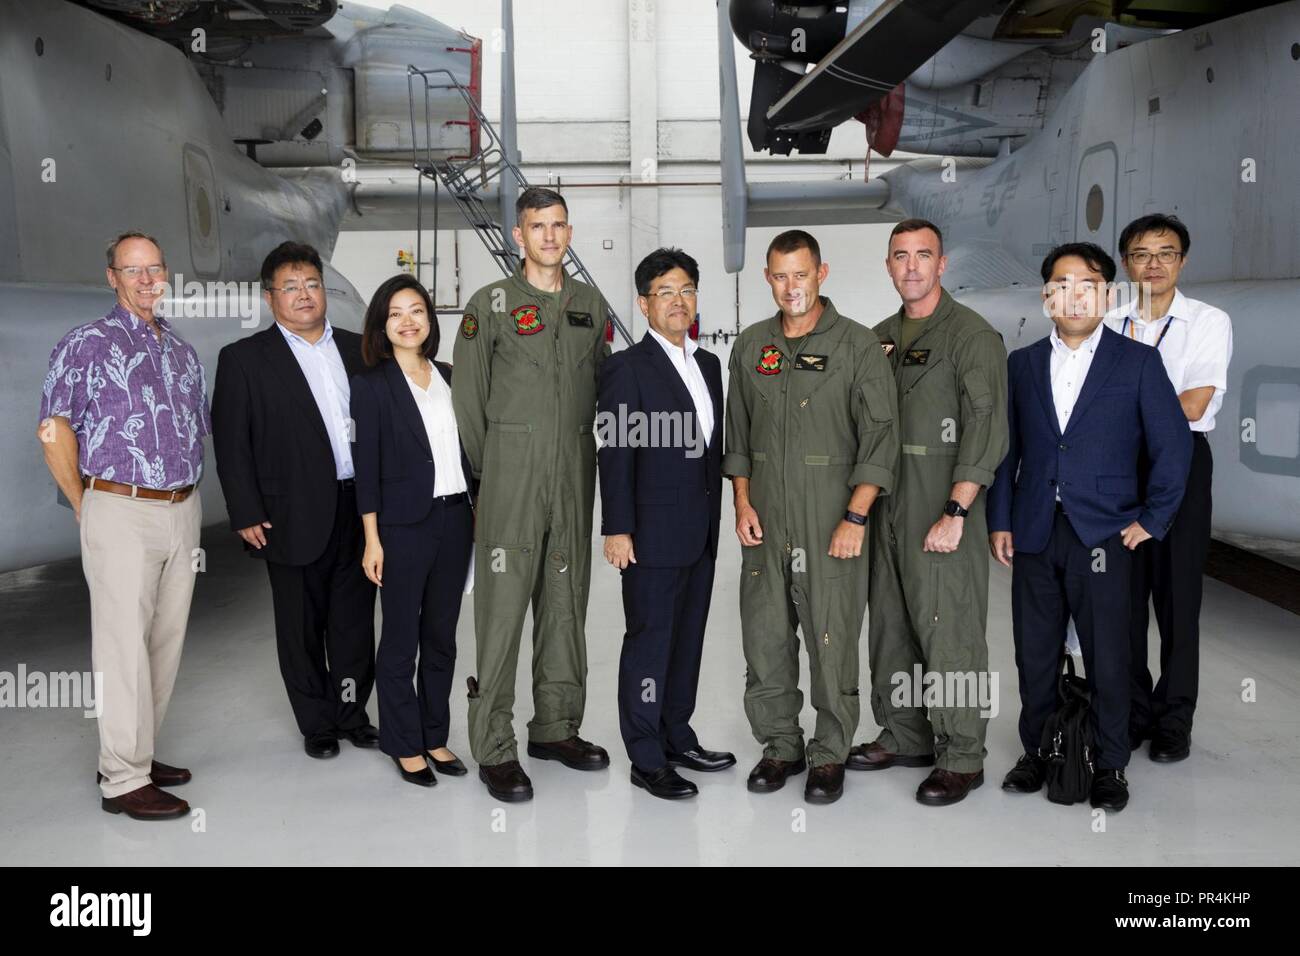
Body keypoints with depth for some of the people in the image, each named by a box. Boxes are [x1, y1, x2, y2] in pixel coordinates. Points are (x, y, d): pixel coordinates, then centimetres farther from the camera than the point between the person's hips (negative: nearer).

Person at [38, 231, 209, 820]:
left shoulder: (182, 350, 15)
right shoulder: (86, 344, -3)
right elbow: (54, 431, -6)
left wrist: (184, 490, 13)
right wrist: (86, 506, -3)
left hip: (183, 510, 6)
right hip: (121, 513, -6)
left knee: (167, 640, 10)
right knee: (124, 645, -5)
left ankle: (136, 753, 23)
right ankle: (124, 780, 3)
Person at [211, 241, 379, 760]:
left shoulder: (356, 348, 10)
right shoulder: (244, 359, -2)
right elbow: (231, 442, -4)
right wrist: (247, 515, -9)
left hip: (360, 509, 3)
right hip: (296, 517, -3)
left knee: (355, 620, 11)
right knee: (302, 627, 8)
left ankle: (352, 712, 27)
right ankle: (317, 723, 23)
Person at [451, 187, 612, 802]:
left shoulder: (592, 306, 12)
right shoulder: (490, 305, 0)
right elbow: (468, 400, 1)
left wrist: (587, 462, 11)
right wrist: (486, 474, 1)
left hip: (575, 477, 4)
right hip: (510, 479, -4)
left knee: (566, 602, 10)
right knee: (502, 606, -5)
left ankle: (556, 728, 23)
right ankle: (494, 747, 4)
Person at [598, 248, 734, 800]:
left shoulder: (709, 365, 13)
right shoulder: (627, 368, -8)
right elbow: (615, 455, -12)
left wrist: (716, 518, 12)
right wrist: (617, 529, -15)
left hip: (701, 532, 7)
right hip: (653, 534, -7)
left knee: (687, 639, 15)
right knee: (649, 641, 1)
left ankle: (677, 738, 29)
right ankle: (646, 759, 11)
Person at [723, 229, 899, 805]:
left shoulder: (858, 345, -3)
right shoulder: (750, 347, 11)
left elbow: (879, 437, -6)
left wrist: (856, 517, -12)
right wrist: (742, 504, 6)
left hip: (831, 524, -4)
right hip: (764, 521, 4)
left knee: (831, 640, 1)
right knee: (764, 637, 8)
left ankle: (830, 755, 16)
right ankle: (781, 746, 24)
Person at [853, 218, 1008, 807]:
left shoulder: (972, 335, -7)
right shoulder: (881, 337, 15)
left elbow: (986, 430, -14)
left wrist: (955, 512, -20)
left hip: (943, 509, -7)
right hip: (886, 503, 7)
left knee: (948, 631, -4)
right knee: (890, 623, 13)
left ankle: (961, 757, 9)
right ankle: (905, 736, 27)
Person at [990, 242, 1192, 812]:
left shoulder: (1138, 362, 0)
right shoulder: (1022, 364, 9)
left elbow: (1173, 444, -1)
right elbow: (1006, 449, 10)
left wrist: (1152, 520, -4)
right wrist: (1000, 520, 5)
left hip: (1103, 534, -3)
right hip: (1034, 534, 3)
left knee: (1107, 658, 3)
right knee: (1034, 655, 9)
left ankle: (1110, 765, 19)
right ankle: (1037, 753, 25)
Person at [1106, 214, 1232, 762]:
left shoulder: (1209, 322, 0)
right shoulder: (1109, 326, 9)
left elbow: (1192, 406, -10)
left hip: (1181, 462, -2)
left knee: (1177, 594, 3)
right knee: (1124, 593, 6)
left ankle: (1174, 721, 15)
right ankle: (1132, 712, 19)